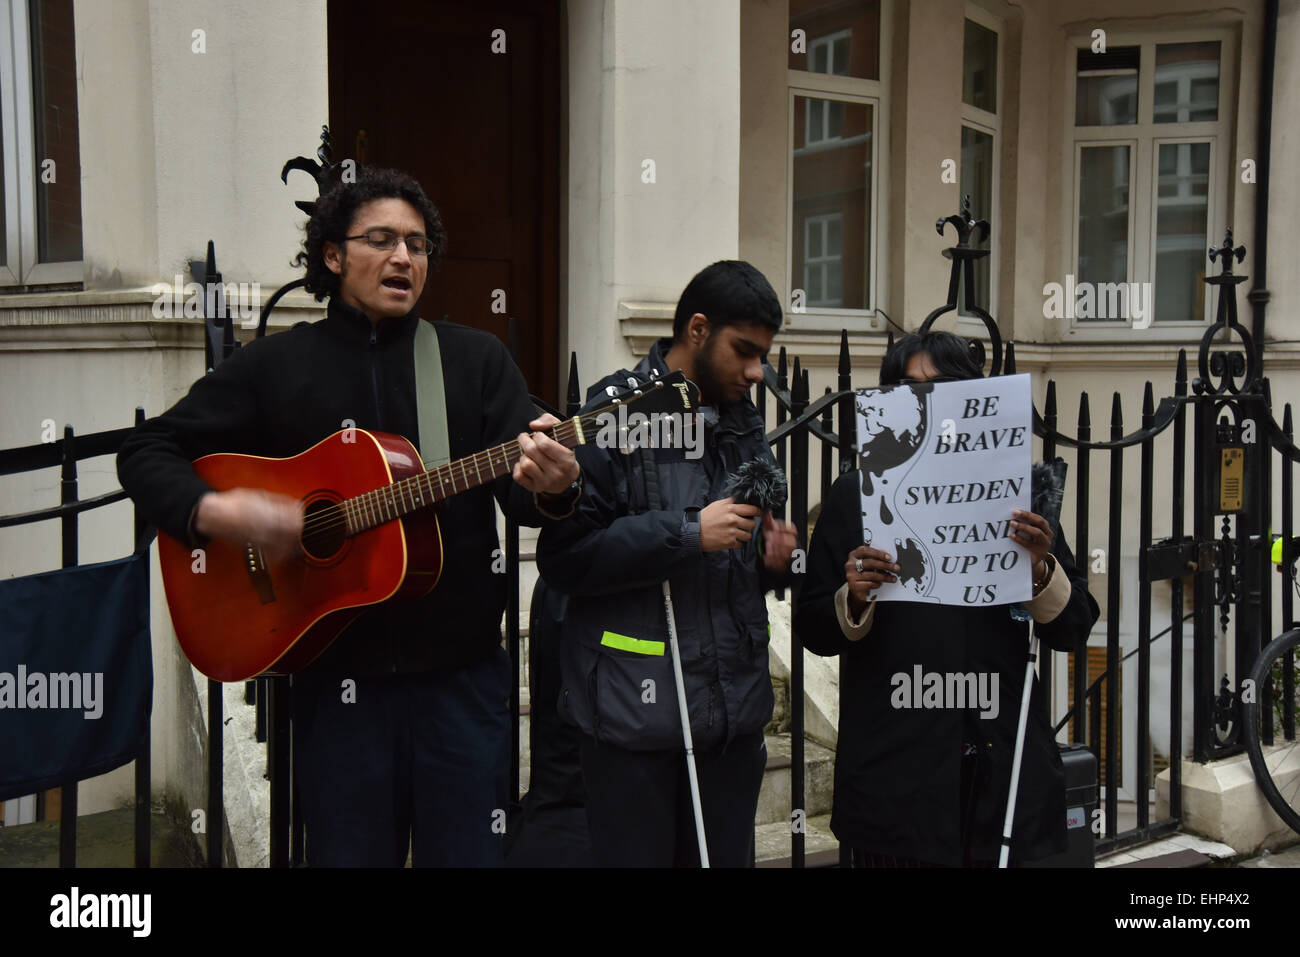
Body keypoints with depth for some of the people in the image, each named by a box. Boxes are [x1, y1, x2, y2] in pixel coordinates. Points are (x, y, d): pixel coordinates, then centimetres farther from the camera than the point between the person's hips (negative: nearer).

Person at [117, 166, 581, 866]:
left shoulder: (477, 359, 6)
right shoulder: (274, 365, 5)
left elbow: (518, 485, -3)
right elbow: (148, 451, 7)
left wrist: (550, 490, -28)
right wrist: (210, 511, -13)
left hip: (461, 670, 0)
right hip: (335, 676, 0)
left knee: (468, 849, 8)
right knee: (348, 850, 12)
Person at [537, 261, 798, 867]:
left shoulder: (746, 425, 14)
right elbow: (563, 556, -17)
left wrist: (773, 561, 1)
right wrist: (688, 533, -20)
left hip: (735, 707, 6)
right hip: (636, 707, -6)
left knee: (725, 856, 14)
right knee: (635, 856, 5)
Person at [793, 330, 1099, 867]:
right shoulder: (855, 495, 4)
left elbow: (1073, 630, 5)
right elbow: (813, 632, 2)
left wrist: (1042, 569, -13)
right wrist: (854, 600, -17)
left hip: (1000, 767, 2)